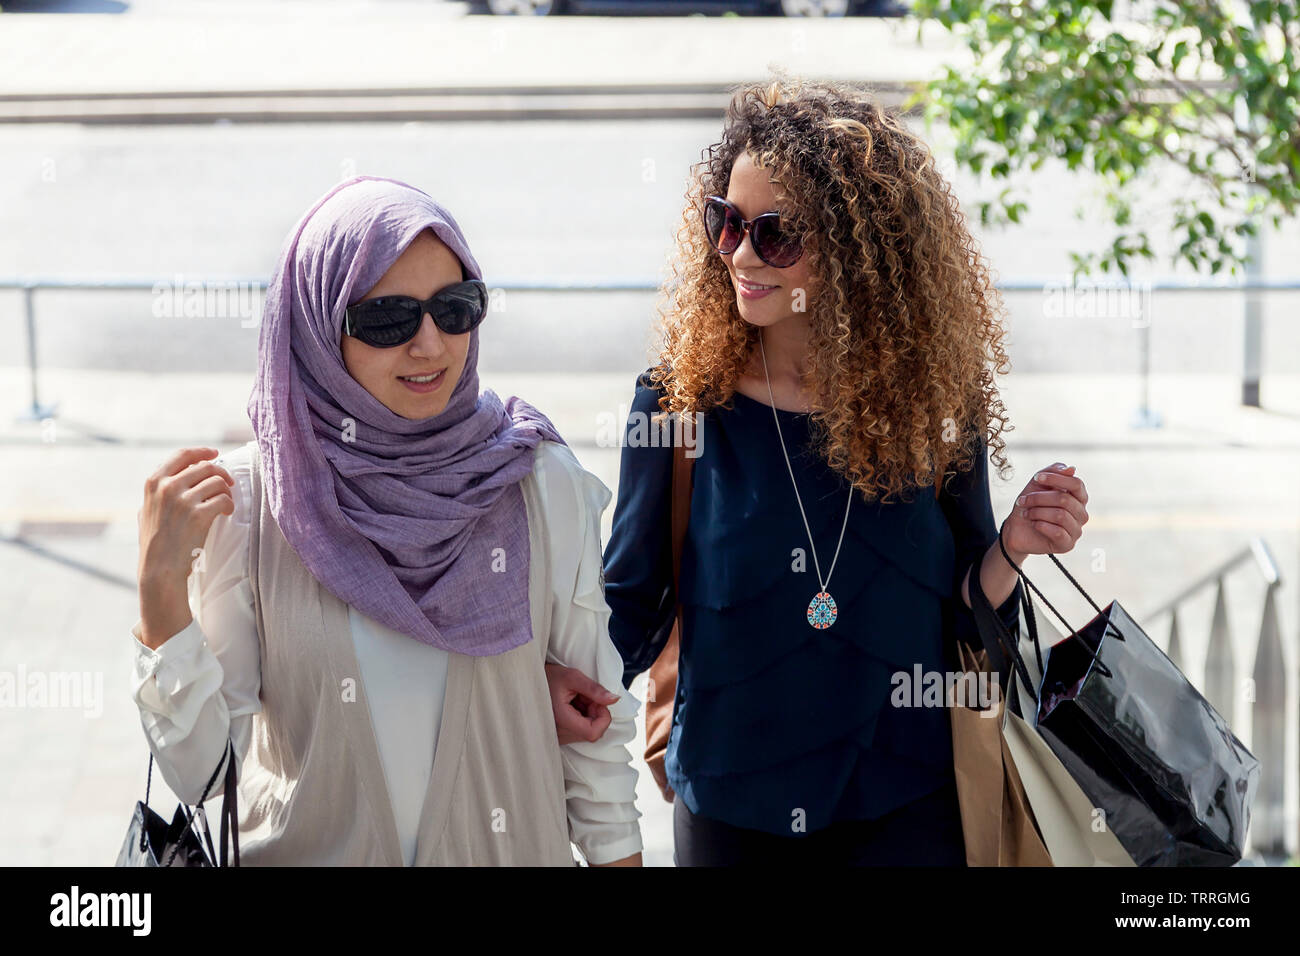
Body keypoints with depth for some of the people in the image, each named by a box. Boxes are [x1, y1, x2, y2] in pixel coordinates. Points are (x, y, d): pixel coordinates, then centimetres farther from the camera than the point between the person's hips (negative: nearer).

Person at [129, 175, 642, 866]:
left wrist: (616, 855, -2)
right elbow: (200, 772, -15)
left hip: (514, 846, 1)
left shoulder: (540, 484, -10)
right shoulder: (245, 499, -14)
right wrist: (161, 589, -26)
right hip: (308, 850, -1)